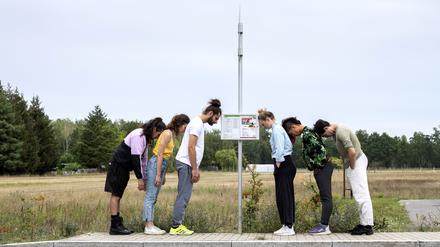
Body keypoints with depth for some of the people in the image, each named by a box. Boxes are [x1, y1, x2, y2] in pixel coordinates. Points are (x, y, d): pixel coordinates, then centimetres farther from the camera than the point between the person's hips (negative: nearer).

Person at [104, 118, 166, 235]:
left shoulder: (146, 138, 13)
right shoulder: (138, 135, -18)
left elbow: (143, 159, 16)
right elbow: (135, 157, -23)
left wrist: (144, 178, 13)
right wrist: (140, 178, -22)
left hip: (124, 168, 10)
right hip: (118, 165, -10)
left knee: (118, 195, 9)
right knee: (116, 195, -9)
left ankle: (117, 225, 10)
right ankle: (115, 226, -10)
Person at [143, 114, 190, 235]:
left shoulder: (173, 135, 14)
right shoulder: (167, 134, -13)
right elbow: (160, 155, -17)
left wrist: (163, 175, 15)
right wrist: (158, 175, -18)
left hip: (162, 165, 9)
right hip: (155, 164, -9)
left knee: (153, 197, 8)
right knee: (150, 196, -7)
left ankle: (150, 225, 10)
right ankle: (149, 226, -7)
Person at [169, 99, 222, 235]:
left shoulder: (198, 123, 18)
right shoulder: (197, 124, -13)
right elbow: (191, 147, -20)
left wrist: (196, 169, 19)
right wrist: (194, 169, -19)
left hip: (186, 164, 10)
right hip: (186, 164, -10)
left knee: (183, 196, 10)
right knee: (184, 196, -8)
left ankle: (177, 225, 12)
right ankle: (176, 226, -7)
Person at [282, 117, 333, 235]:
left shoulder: (307, 134, -15)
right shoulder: (309, 131, 15)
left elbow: (321, 150, -24)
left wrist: (317, 165, -14)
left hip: (322, 168, -10)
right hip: (323, 168, 10)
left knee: (326, 197, -8)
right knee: (325, 197, 10)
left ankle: (324, 226, -7)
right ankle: (323, 224, 14)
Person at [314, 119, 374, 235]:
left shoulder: (340, 132, -21)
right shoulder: (336, 132, 11)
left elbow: (352, 152, -29)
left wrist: (352, 167, -16)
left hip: (356, 162, -10)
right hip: (353, 162, 10)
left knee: (361, 194, -9)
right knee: (359, 195, 11)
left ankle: (367, 226, -8)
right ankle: (364, 223, 16)